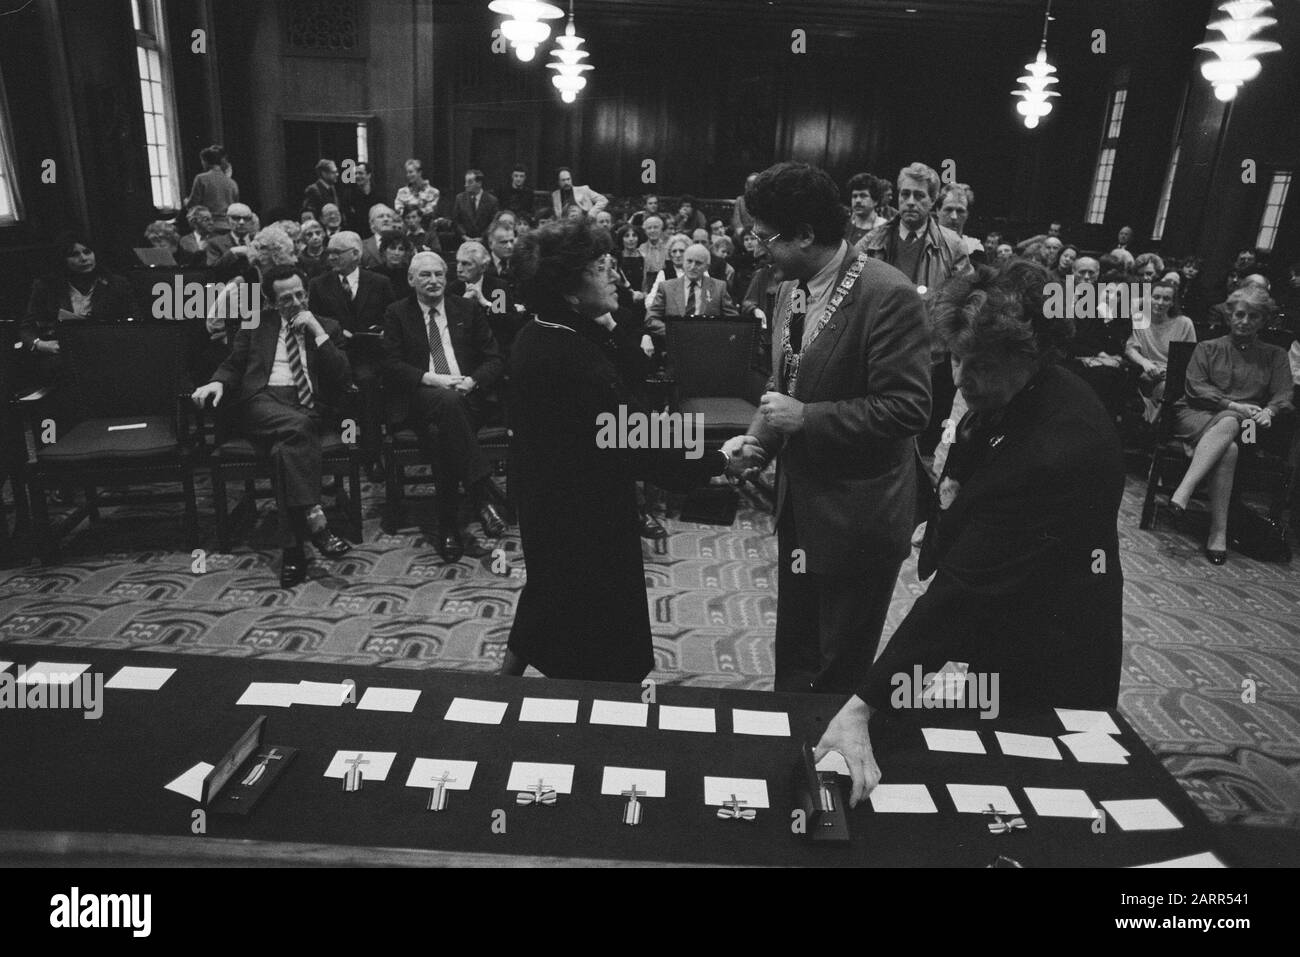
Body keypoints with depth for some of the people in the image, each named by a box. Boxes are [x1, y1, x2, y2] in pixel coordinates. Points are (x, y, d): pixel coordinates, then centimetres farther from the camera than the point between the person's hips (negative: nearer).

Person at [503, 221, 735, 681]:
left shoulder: (536, 338, 0)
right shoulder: (573, 361, -31)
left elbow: (633, 366, 5)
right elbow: (641, 448, -30)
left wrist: (606, 323, -9)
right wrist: (717, 461, -21)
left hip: (547, 502, 10)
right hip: (584, 523, -10)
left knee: (549, 600, 31)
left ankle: (508, 678, 48)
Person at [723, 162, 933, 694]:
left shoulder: (888, 296, -20)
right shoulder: (791, 290, 5)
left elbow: (908, 408, -23)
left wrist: (806, 417, -23)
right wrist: (758, 438, -3)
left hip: (859, 517, -7)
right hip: (800, 505, 7)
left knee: (840, 674, 10)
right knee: (793, 656, 22)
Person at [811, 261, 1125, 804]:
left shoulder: (1055, 451, -34)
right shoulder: (1004, 398, -6)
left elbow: (969, 587, -38)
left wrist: (864, 706, -39)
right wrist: (953, 486, -6)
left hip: (1048, 673, -8)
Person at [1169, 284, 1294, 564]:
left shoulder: (1275, 356, 21)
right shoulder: (1207, 348, 18)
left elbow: (1283, 396, 8)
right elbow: (1196, 387, 3)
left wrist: (1268, 412, -17)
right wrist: (1234, 405, -13)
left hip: (1244, 424, 1)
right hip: (1196, 415, -1)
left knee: (1228, 425, -39)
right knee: (1228, 449, -36)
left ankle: (1182, 494, -49)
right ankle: (1218, 531, -44)